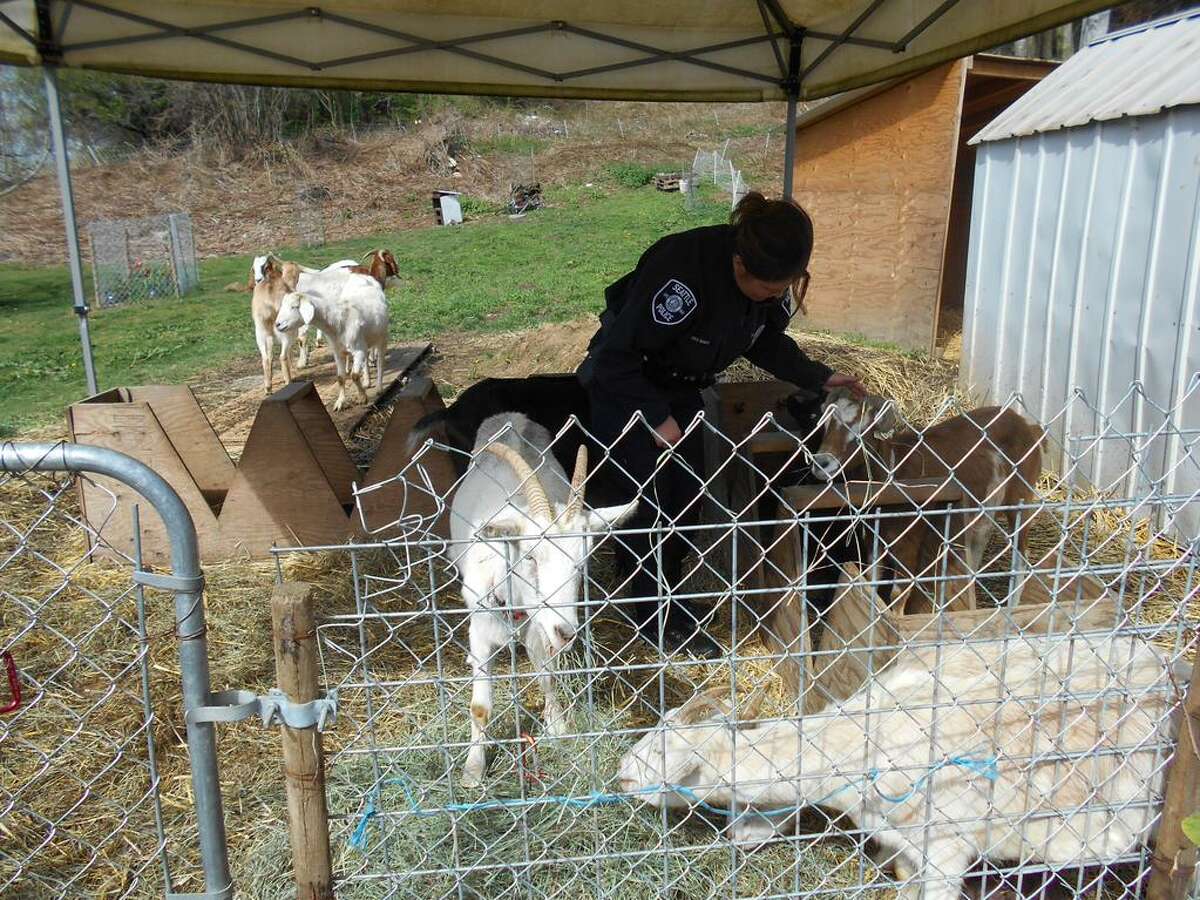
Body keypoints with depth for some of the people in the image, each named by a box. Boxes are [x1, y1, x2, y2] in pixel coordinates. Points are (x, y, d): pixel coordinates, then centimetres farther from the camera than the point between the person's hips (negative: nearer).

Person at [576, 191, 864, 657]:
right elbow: (616, 357, -30)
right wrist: (657, 417, -24)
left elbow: (767, 341, 6)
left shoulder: (773, 281, -15)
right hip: (623, 385, -6)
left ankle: (668, 597, 25)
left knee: (688, 495, 7)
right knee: (643, 502, -5)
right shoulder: (682, 273, -37)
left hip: (680, 387, 7)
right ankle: (652, 615, 13)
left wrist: (819, 377, -3)